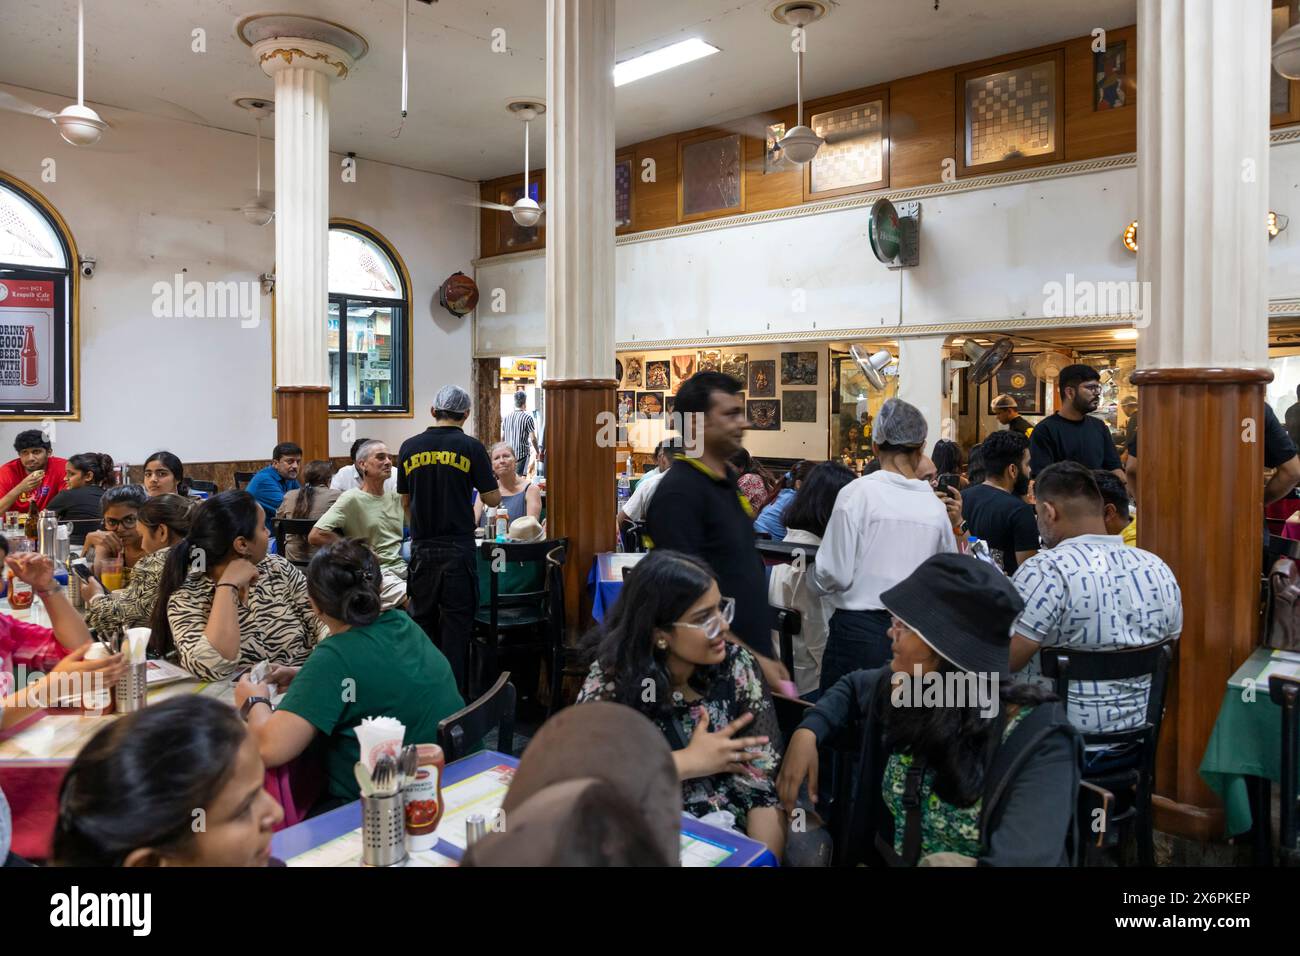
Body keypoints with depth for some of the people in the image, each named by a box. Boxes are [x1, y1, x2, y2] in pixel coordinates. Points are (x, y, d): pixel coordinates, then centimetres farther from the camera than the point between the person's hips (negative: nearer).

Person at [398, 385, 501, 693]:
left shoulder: (409, 447, 4)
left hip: (421, 549, 3)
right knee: (456, 622, 3)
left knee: (423, 620, 14)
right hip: (458, 548, -3)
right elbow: (492, 499, -4)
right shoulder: (470, 447, -7)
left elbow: (405, 501, 12)